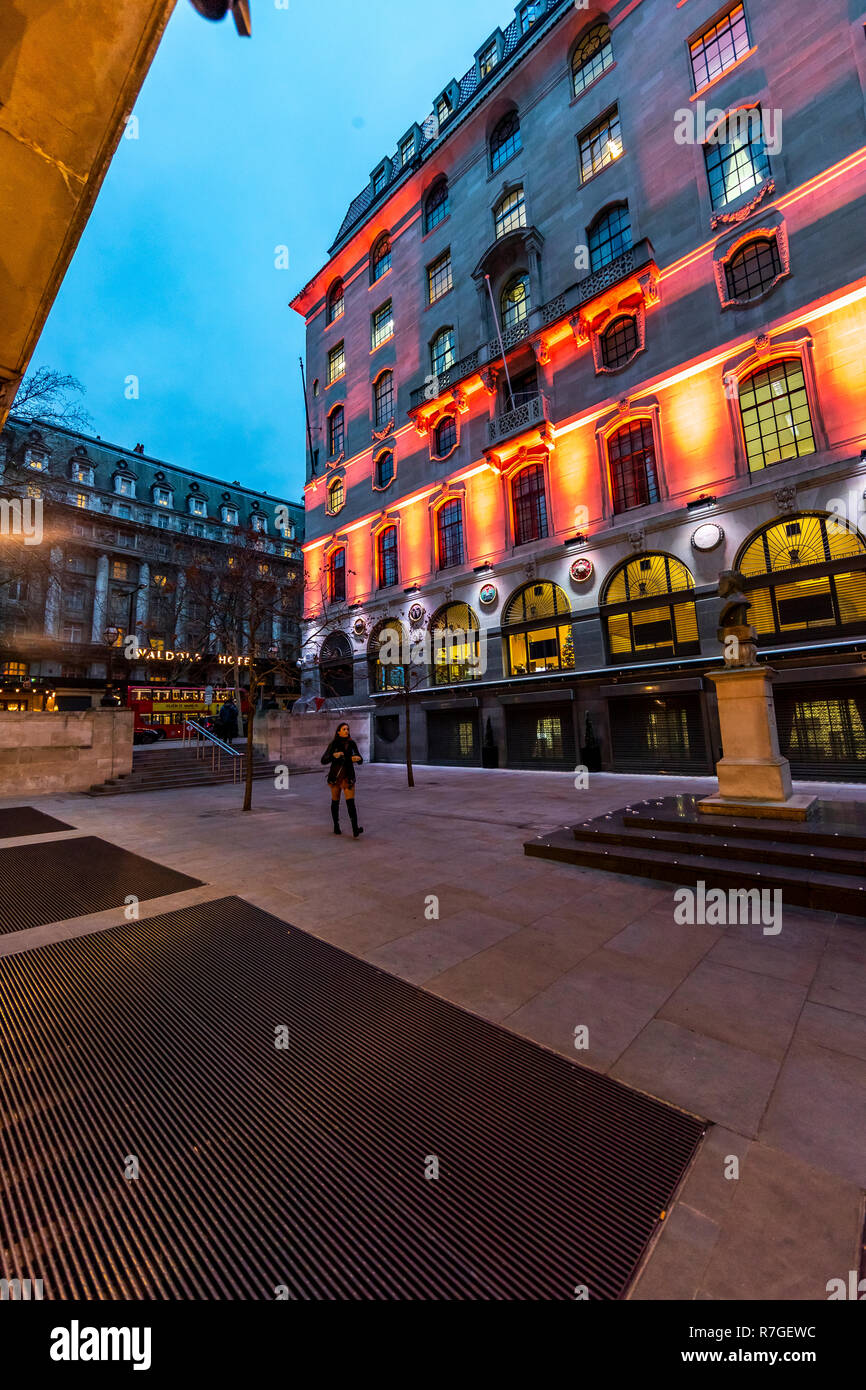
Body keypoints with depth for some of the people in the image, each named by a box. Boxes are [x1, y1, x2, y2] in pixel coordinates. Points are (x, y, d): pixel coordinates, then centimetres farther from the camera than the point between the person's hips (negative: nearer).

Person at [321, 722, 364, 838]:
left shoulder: (352, 743, 1)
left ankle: (355, 831, -26)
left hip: (348, 777, 1)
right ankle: (336, 826, 33)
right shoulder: (333, 744, -7)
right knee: (335, 801, 12)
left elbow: (360, 760, 5)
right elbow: (323, 760, -13)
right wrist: (334, 756, -32)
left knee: (351, 802, -14)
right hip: (335, 776, 0)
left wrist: (357, 759, -19)